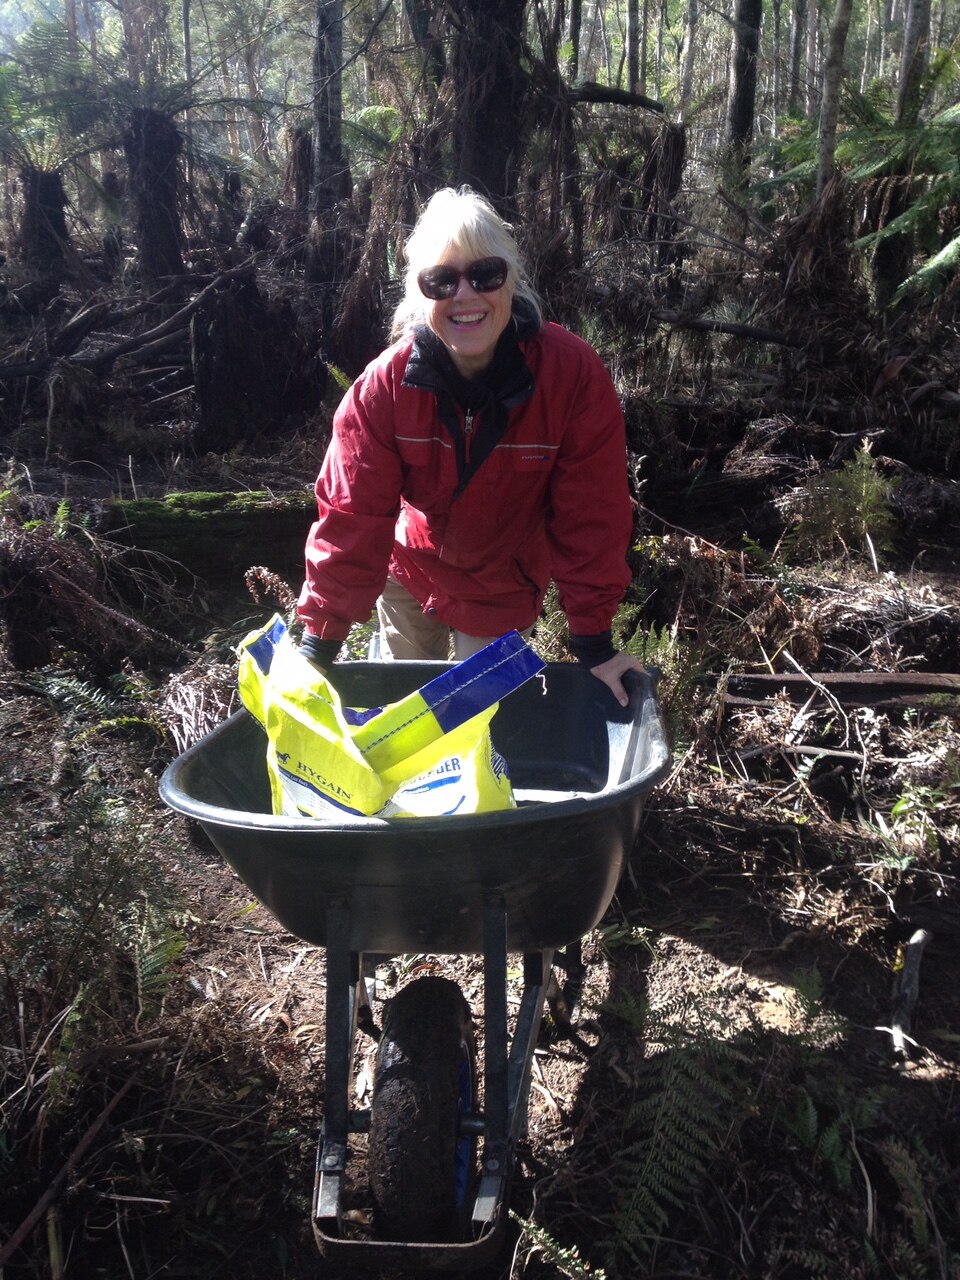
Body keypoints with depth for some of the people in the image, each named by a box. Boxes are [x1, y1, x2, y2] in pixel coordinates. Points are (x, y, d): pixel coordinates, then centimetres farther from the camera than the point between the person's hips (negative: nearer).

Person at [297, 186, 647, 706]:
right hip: (408, 574, 2)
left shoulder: (574, 374, -27)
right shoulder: (385, 385, -23)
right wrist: (320, 640, -21)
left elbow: (589, 516, -22)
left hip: (504, 592, -2)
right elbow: (352, 514, -21)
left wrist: (594, 641, -19)